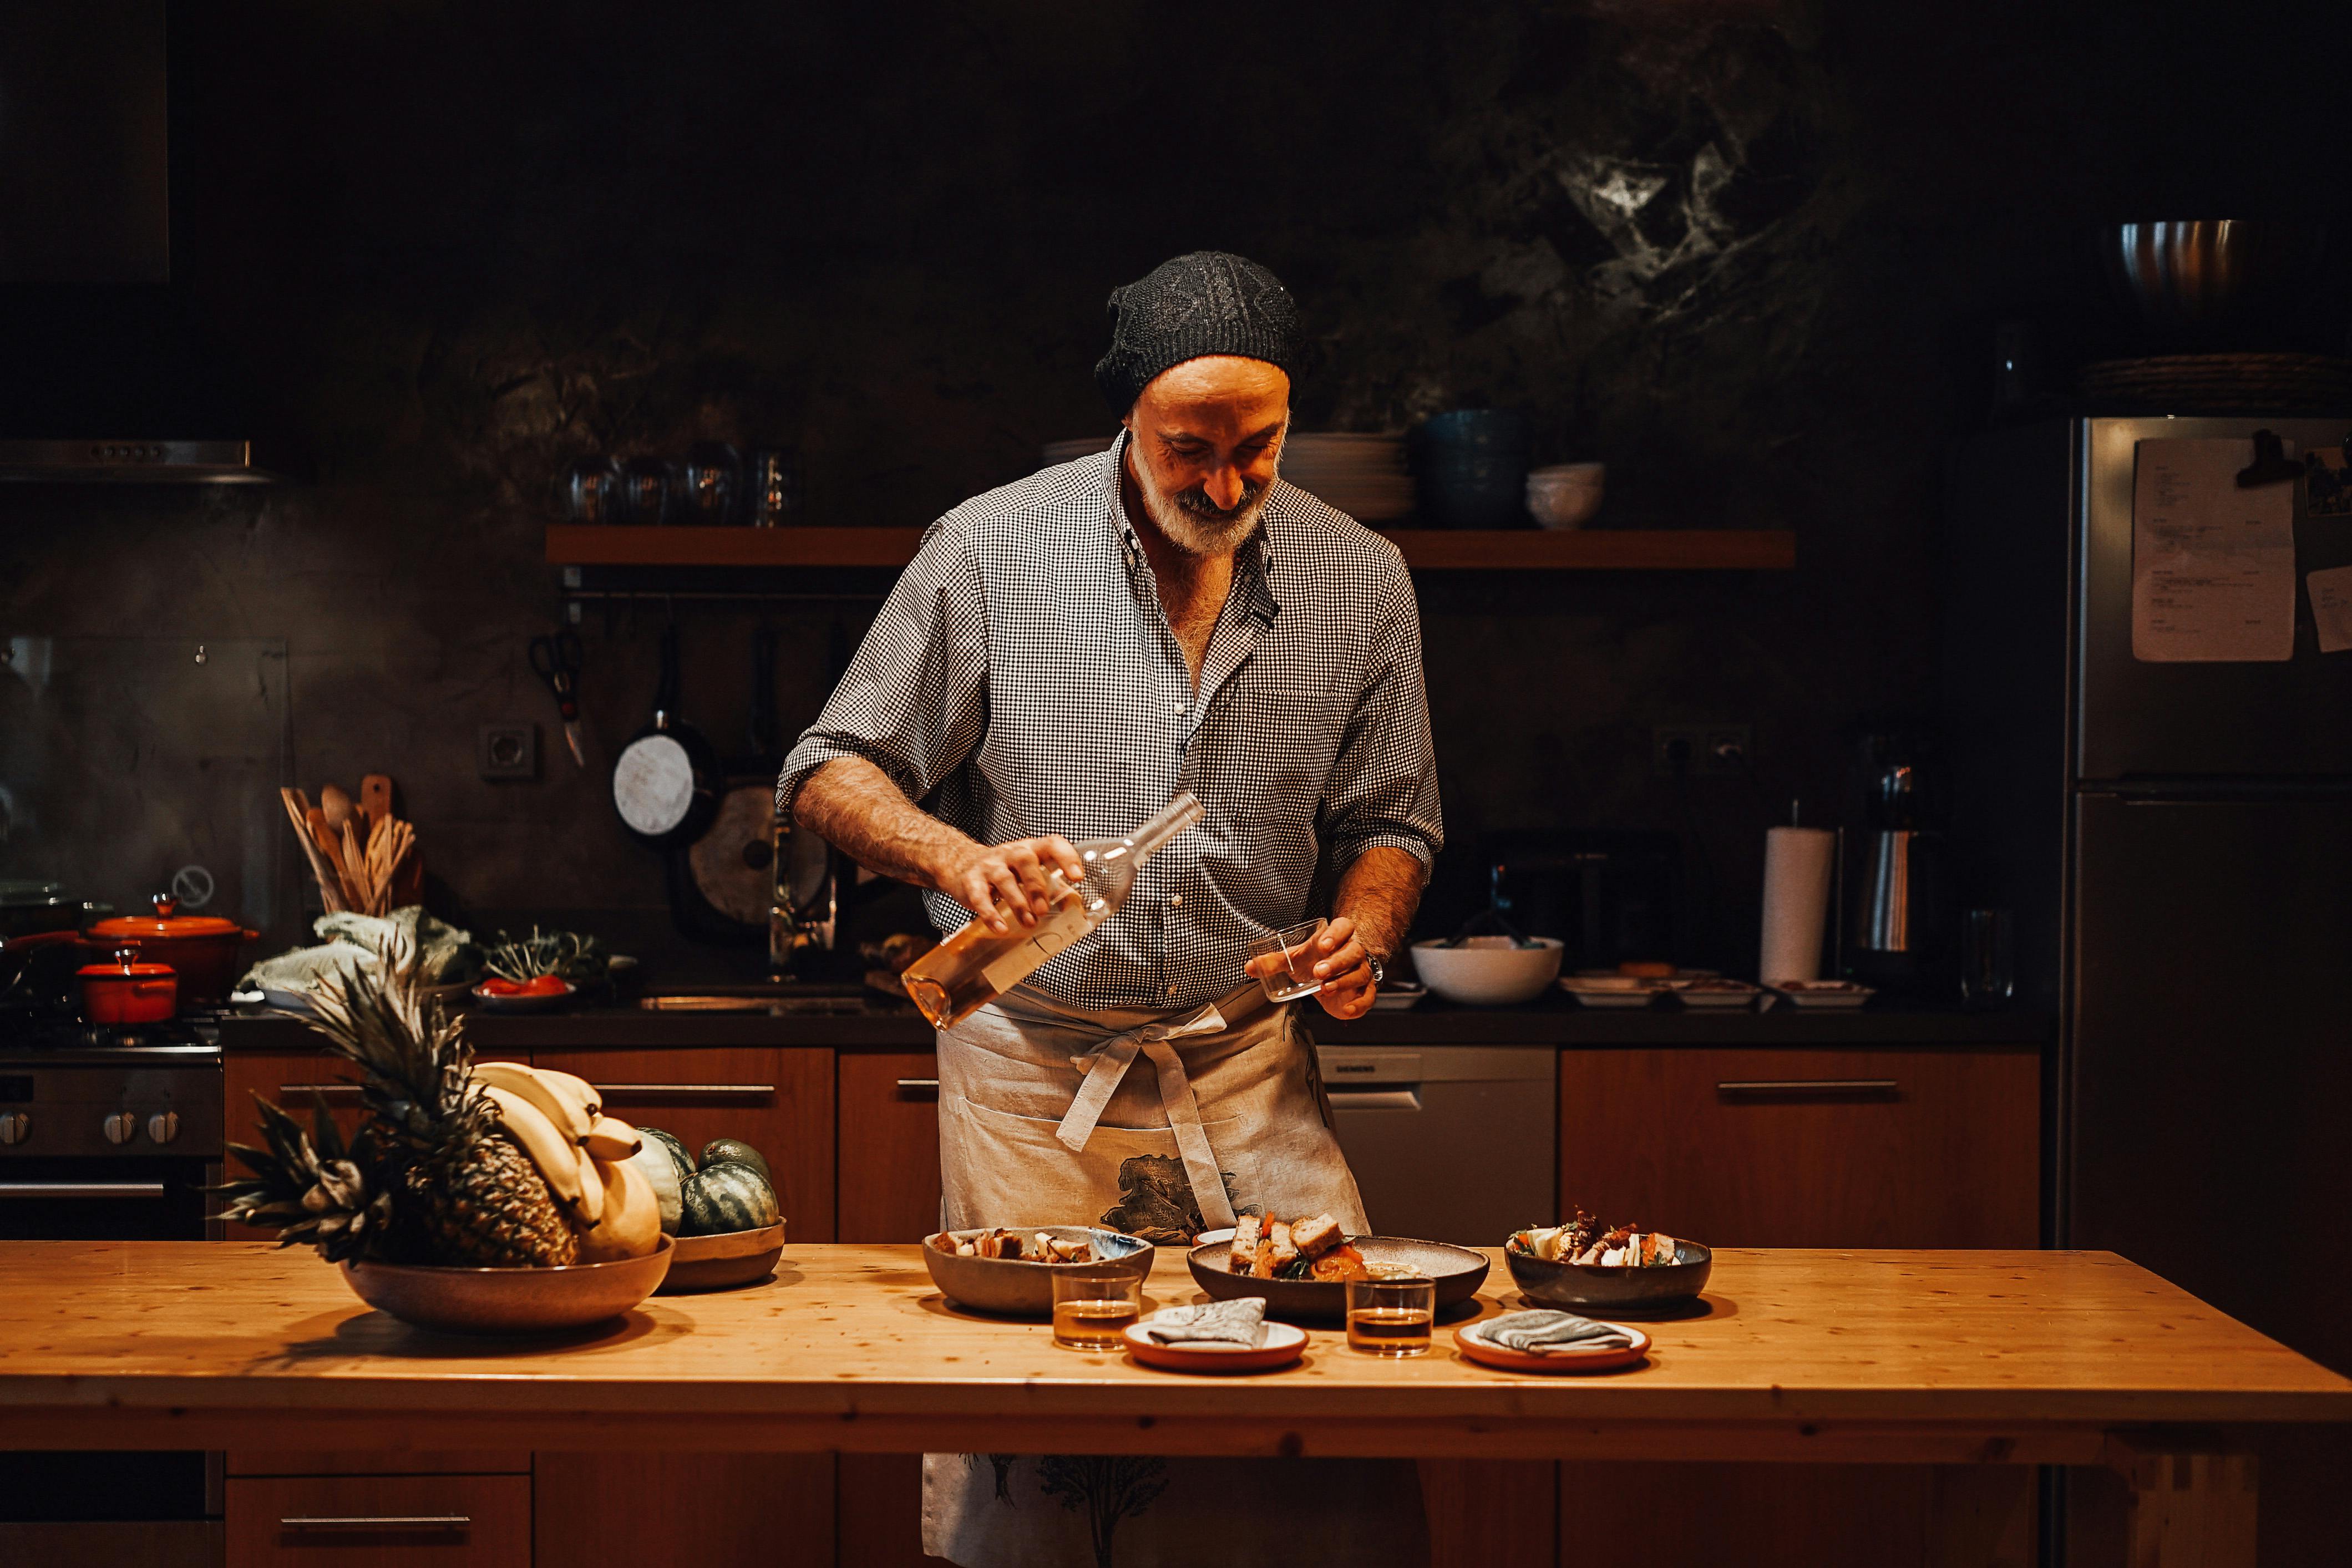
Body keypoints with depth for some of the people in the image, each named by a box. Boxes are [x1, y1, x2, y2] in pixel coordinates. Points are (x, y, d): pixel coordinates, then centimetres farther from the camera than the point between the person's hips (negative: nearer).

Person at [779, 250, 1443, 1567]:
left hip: (1253, 1074, 2)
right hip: (1033, 1070, -2)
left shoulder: (1361, 579, 2)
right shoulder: (992, 550, -6)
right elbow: (834, 771, 0)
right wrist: (957, 858, -20)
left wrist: (1363, 935, -9)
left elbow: (1389, 819, 13)